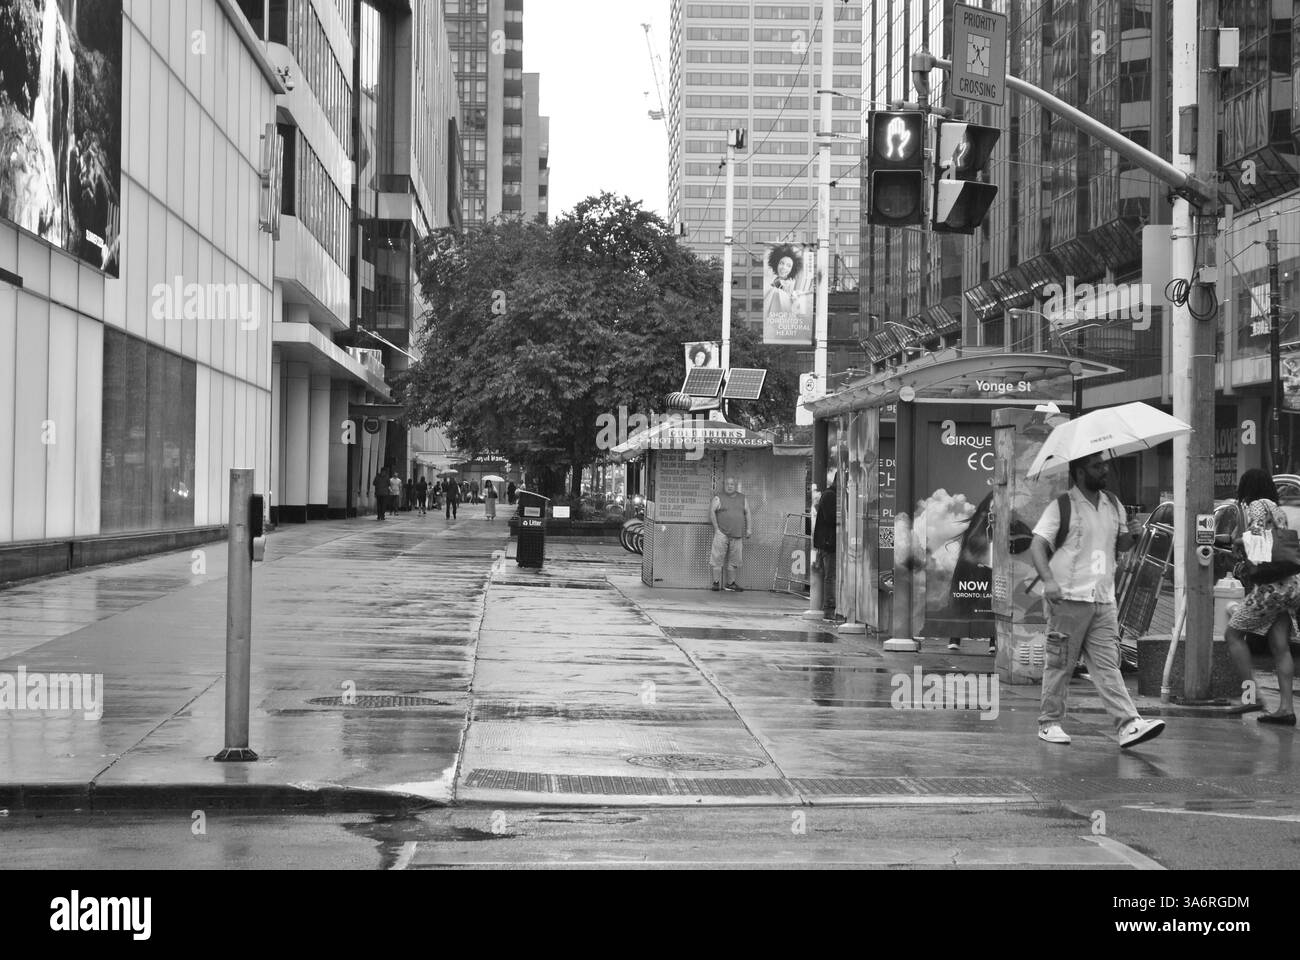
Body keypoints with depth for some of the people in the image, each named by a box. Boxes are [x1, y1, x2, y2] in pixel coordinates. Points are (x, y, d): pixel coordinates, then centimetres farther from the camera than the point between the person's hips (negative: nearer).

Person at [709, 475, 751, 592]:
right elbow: (711, 511, -5)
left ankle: (731, 583, 13)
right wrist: (716, 528, -11)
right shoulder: (719, 498, 3)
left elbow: (747, 513, 18)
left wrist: (748, 529, 11)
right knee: (718, 558, -5)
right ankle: (716, 582, -1)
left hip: (737, 534, 4)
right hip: (722, 533, -4)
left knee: (734, 560, 6)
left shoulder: (742, 498, 15)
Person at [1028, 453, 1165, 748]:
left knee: (1107, 665, -1)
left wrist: (1132, 534, 0)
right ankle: (1049, 723, 13)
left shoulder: (1113, 504, 15)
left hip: (1103, 600, 5)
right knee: (1060, 665, 2)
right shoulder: (1062, 506, -5)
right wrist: (1048, 580, -25)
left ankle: (1128, 724, -10)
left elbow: (1121, 544, 25)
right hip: (1069, 599, -5)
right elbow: (1037, 545, -10)